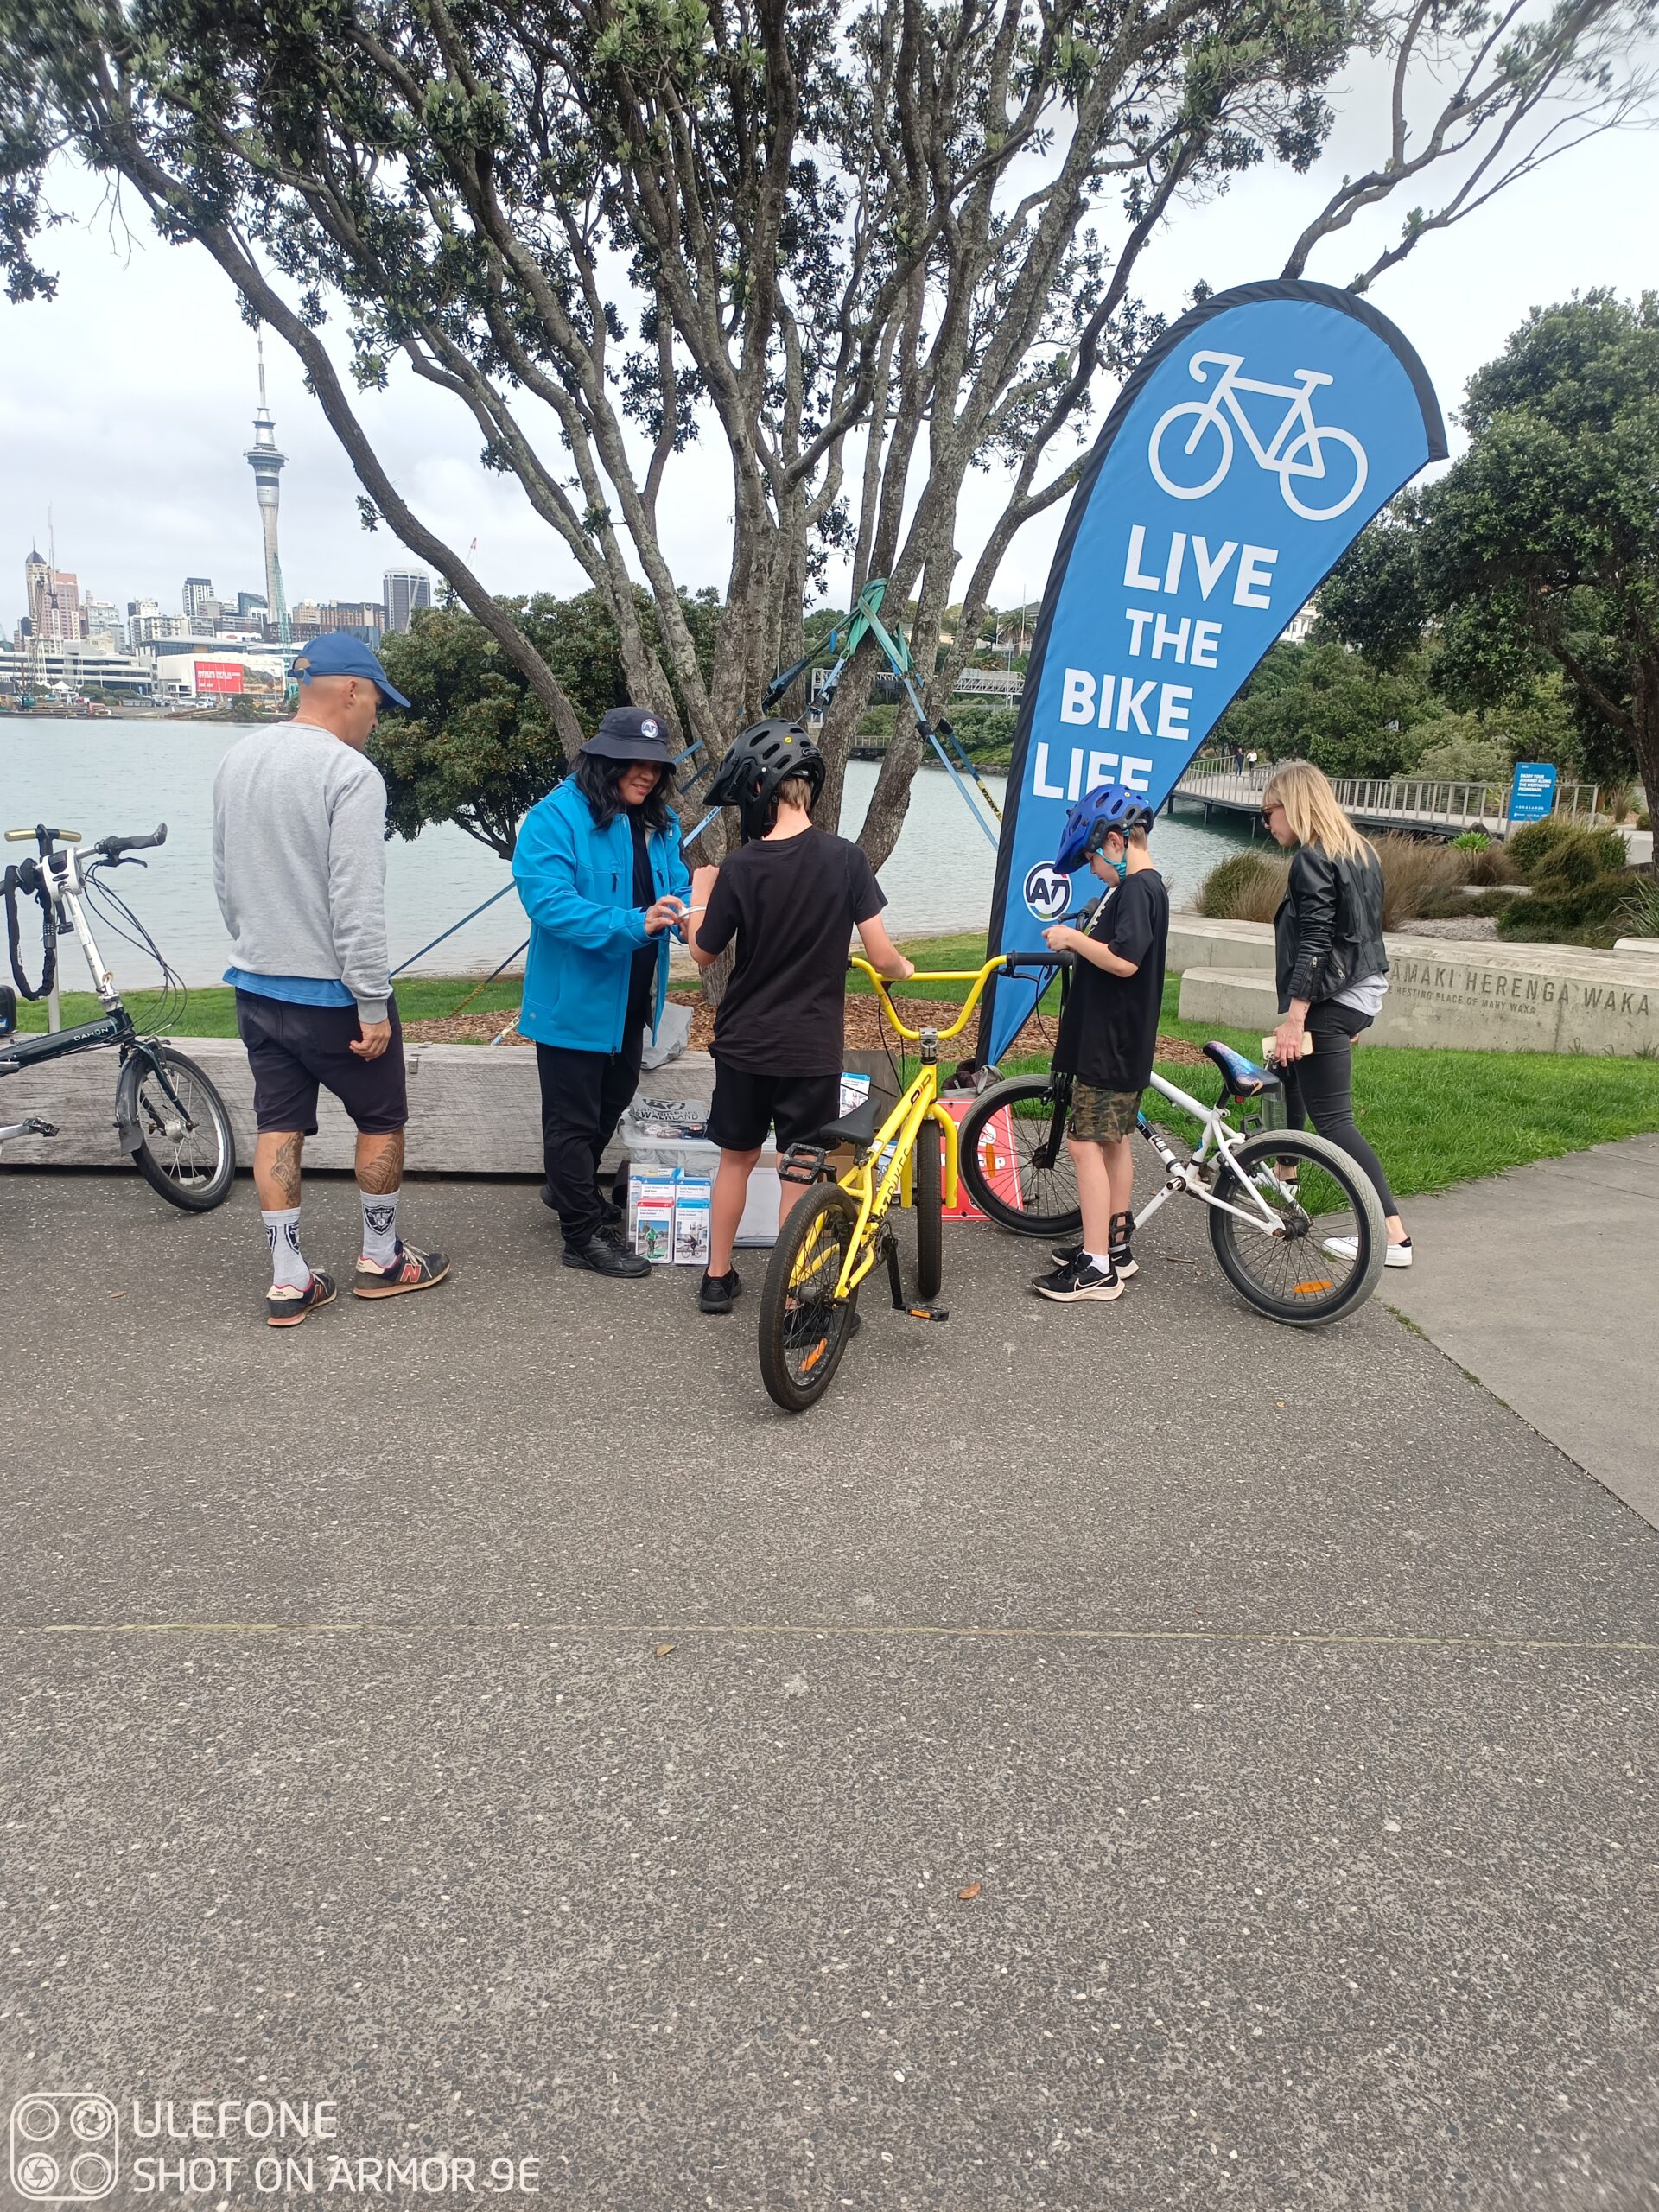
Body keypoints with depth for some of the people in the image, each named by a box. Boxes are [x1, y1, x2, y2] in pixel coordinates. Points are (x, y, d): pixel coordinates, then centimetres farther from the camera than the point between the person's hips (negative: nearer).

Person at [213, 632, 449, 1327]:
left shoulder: (238, 759, 6)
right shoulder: (350, 773, -19)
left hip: (256, 984, 7)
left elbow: (226, 879, 13)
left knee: (278, 1125, 11)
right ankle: (380, 1259, 23)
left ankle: (288, 1281, 16)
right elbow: (358, 905, -22)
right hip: (330, 992, -7)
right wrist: (372, 1005, -18)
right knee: (381, 1119, 11)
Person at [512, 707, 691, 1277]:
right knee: (573, 1117, 4)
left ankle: (571, 1187, 47)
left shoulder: (660, 824, 6)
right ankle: (582, 1235, 15)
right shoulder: (555, 818, -18)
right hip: (575, 998, -8)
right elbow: (547, 902, -28)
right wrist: (635, 924, -36)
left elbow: (677, 887, 7)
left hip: (629, 1000, 8)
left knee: (610, 1105, 24)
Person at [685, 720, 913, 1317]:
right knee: (798, 1174, 9)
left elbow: (703, 954, 1)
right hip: (812, 1049, -1)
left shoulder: (739, 867, -11)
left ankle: (717, 1278, 30)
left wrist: (700, 894, 18)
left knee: (736, 1159, 19)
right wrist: (903, 968, 13)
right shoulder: (845, 859, -11)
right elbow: (881, 957, -10)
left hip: (743, 1044, 1)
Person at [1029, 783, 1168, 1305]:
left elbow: (1124, 961, -29)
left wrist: (1072, 938, -17)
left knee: (1086, 1142, -9)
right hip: (1121, 1044, 11)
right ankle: (1116, 1244, 28)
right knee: (1114, 1141, 17)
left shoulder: (1135, 889, -18)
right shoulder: (1148, 887, 15)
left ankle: (1097, 1267, -6)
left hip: (1110, 1044, -11)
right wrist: (1076, 942, 11)